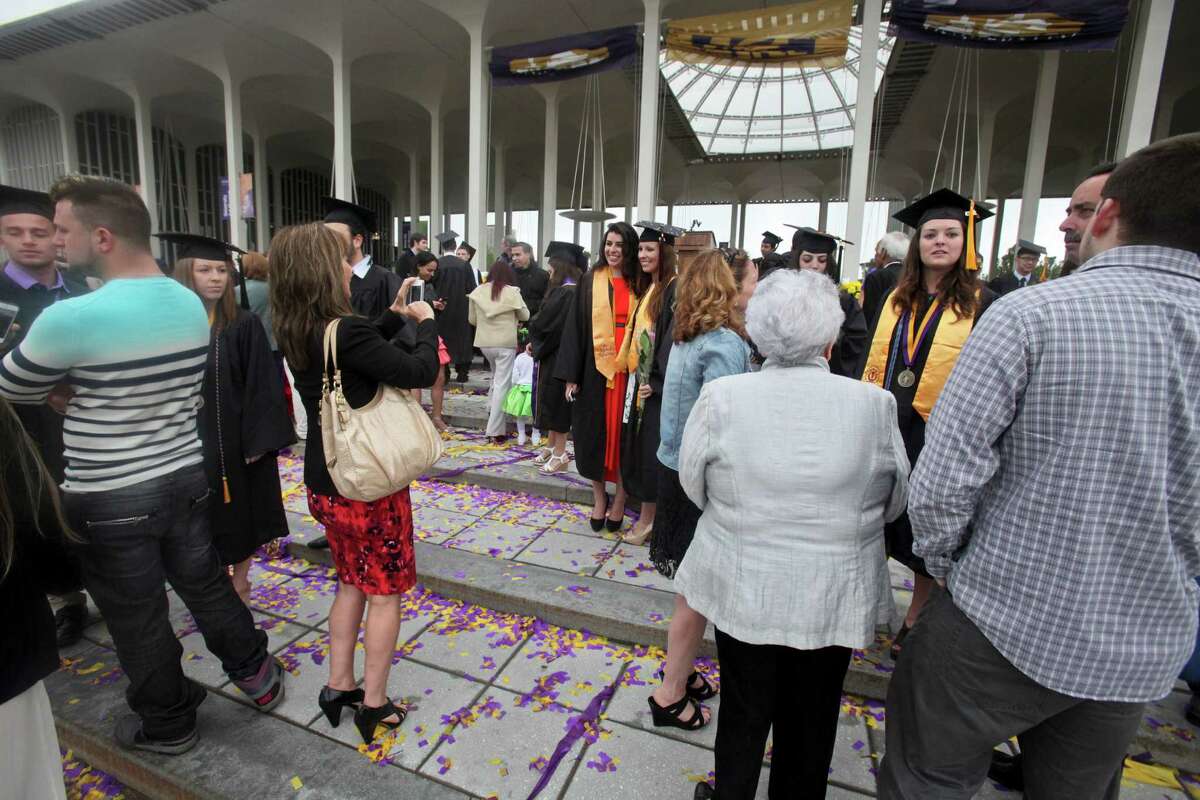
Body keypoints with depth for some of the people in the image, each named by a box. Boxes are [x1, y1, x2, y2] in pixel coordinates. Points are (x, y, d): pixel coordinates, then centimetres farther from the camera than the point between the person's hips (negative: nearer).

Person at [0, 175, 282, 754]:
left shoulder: (70, 318, -22)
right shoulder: (192, 304, -1)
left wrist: (62, 385, 14)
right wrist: (79, 388, 2)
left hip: (110, 498, -5)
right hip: (186, 477, 6)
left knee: (136, 617, 14)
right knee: (206, 585, 22)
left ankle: (168, 723, 33)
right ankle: (257, 673, 37)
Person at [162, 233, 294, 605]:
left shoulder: (244, 325, -6)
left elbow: (261, 385, -7)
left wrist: (258, 438, -12)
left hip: (237, 439, -1)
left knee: (241, 518, 12)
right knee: (203, 524, 12)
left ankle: (238, 586, 31)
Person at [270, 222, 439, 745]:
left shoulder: (297, 333, 1)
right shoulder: (347, 331, -25)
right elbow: (421, 372, -23)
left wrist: (393, 315, 12)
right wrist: (425, 322, -8)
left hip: (324, 483, 8)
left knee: (352, 583, 24)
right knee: (385, 591, 10)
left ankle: (339, 687, 35)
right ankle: (374, 704, 24)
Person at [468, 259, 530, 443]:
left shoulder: (478, 291, 1)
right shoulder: (511, 292, -8)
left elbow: (472, 319, 9)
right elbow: (525, 316, 3)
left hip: (484, 342, 4)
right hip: (506, 343, -4)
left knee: (496, 378, 26)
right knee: (502, 385, -1)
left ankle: (491, 412, 26)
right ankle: (496, 430, -1)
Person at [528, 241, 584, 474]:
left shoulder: (566, 293, -20)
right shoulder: (570, 290, 9)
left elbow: (544, 323, -18)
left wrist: (533, 340, 2)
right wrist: (536, 342, 4)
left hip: (558, 357, -9)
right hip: (554, 355, 9)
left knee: (556, 403, 0)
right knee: (552, 403, 17)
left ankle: (560, 454, 11)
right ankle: (552, 447, 29)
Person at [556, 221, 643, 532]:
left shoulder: (640, 284, 3)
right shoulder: (591, 281, 4)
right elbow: (575, 327, 2)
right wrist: (571, 375, -3)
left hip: (628, 369, -1)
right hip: (595, 368, 1)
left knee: (623, 434, 6)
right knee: (594, 434, 7)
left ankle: (619, 500, 22)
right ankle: (599, 497, 26)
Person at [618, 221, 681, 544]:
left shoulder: (674, 289, -13)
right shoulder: (648, 288, 14)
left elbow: (673, 339, -18)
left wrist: (657, 382, -19)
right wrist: (636, 374, 13)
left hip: (657, 384, -9)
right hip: (640, 378, 9)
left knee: (651, 450, -1)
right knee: (638, 447, 13)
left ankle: (648, 518, 12)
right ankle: (647, 514, 24)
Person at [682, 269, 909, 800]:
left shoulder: (721, 397, -17)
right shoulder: (873, 404, -14)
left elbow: (694, 485, -3)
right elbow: (894, 502, 0)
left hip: (744, 589, -1)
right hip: (834, 596, 1)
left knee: (743, 715, 21)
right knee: (810, 721, 24)